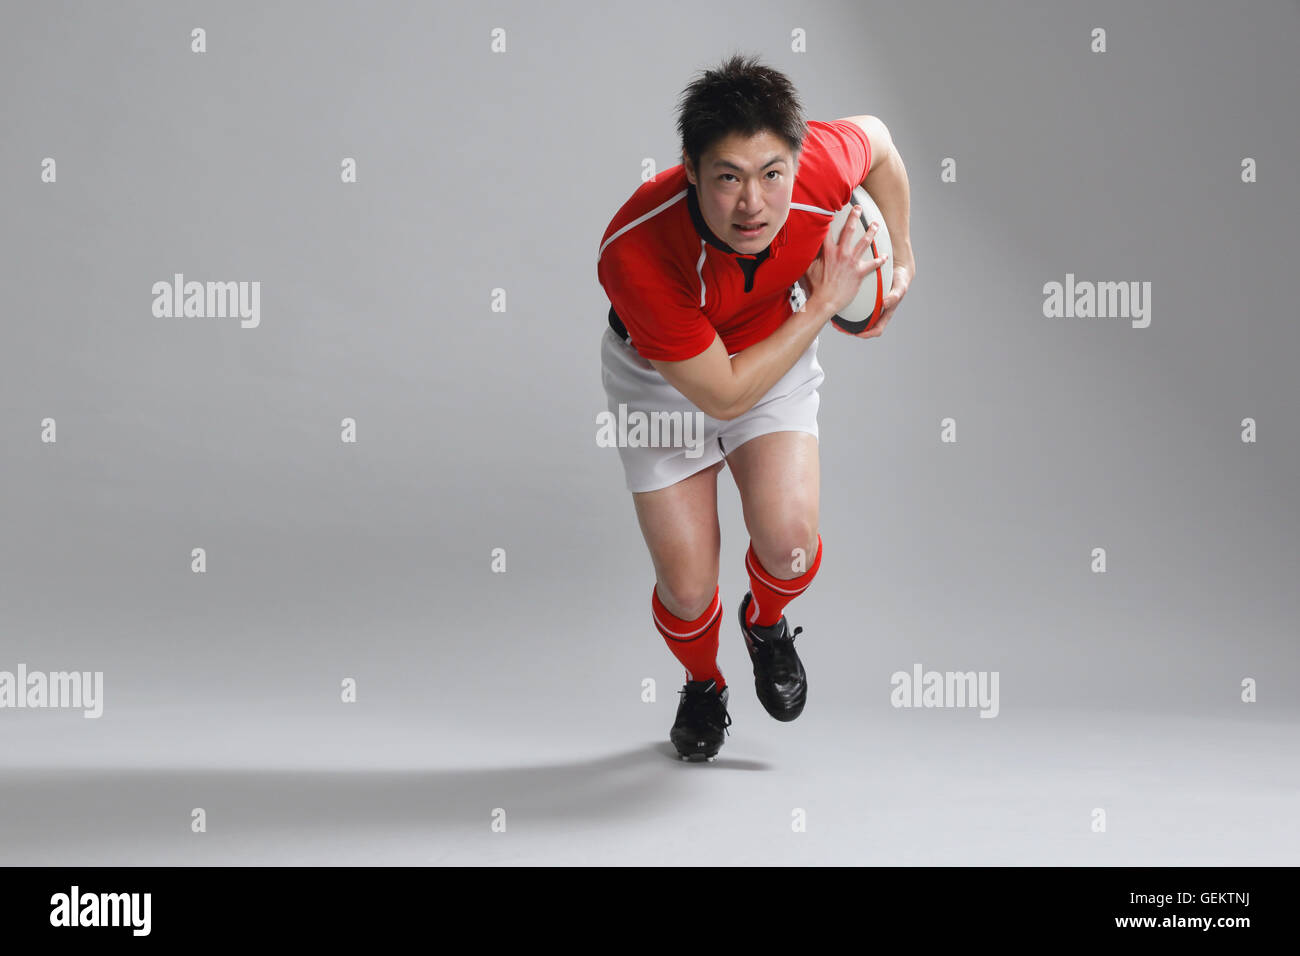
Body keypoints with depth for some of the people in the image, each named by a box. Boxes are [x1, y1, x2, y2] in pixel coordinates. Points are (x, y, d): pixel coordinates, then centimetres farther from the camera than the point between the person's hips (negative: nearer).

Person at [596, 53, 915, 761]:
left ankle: (766, 624, 19)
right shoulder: (635, 252, -39)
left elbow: (876, 137, -3)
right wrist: (824, 304, -27)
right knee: (687, 592, -6)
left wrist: (900, 259, 2)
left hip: (775, 350, 2)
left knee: (788, 539, -20)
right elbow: (723, 393, -29)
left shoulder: (824, 163, -31)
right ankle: (702, 686, 33)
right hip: (663, 378, -2)